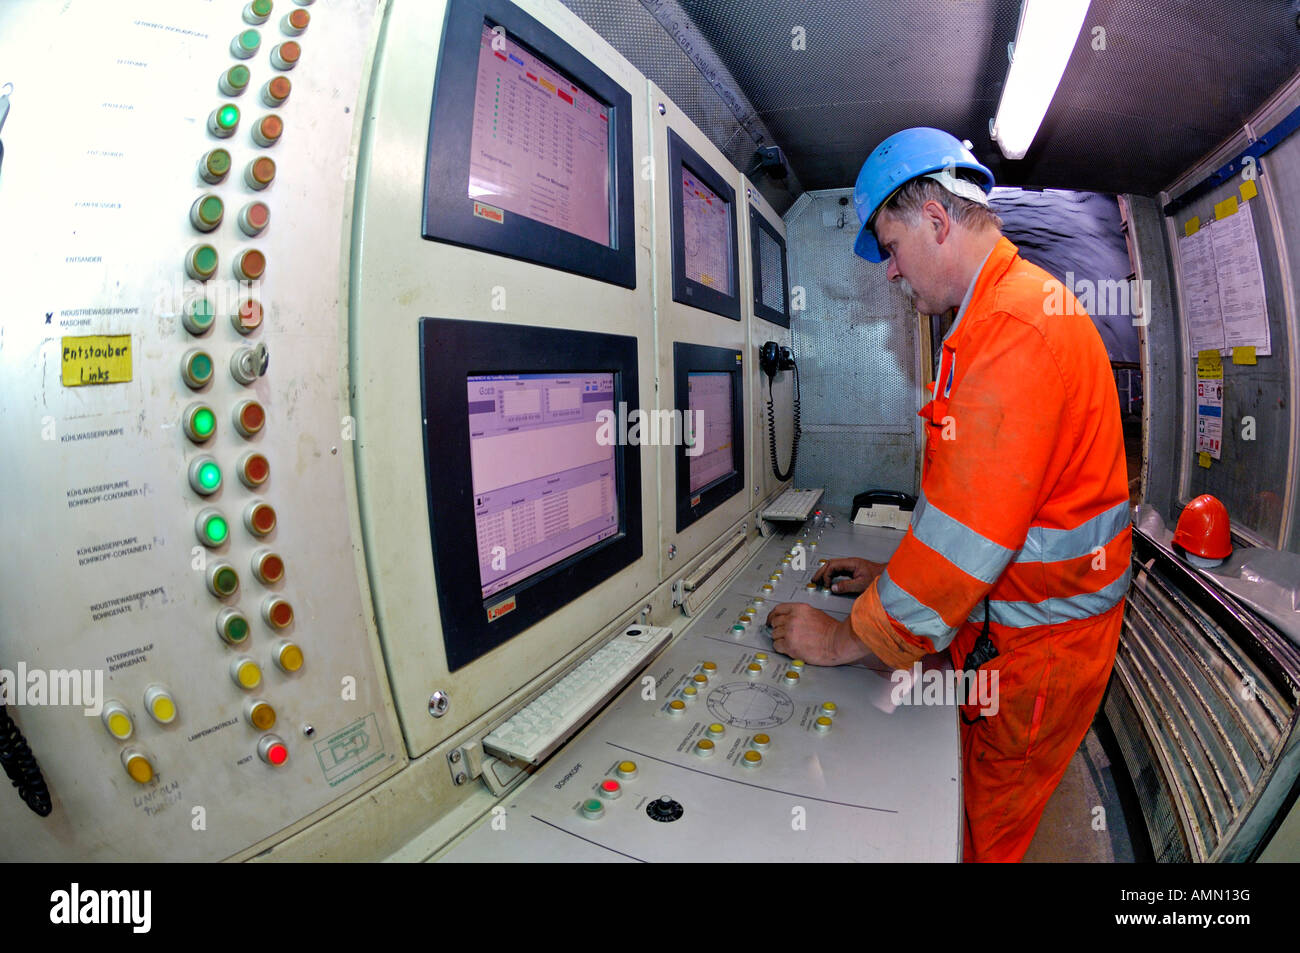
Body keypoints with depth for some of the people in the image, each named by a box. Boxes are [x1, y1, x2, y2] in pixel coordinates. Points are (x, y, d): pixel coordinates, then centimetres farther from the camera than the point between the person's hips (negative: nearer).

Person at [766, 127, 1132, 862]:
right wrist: (895, 575, 11)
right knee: (980, 809, 22)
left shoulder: (1018, 322, -24)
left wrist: (851, 639, -17)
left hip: (1034, 648, -8)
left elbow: (973, 525, -27)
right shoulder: (1010, 304, 11)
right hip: (1010, 619, 9)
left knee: (983, 831, 12)